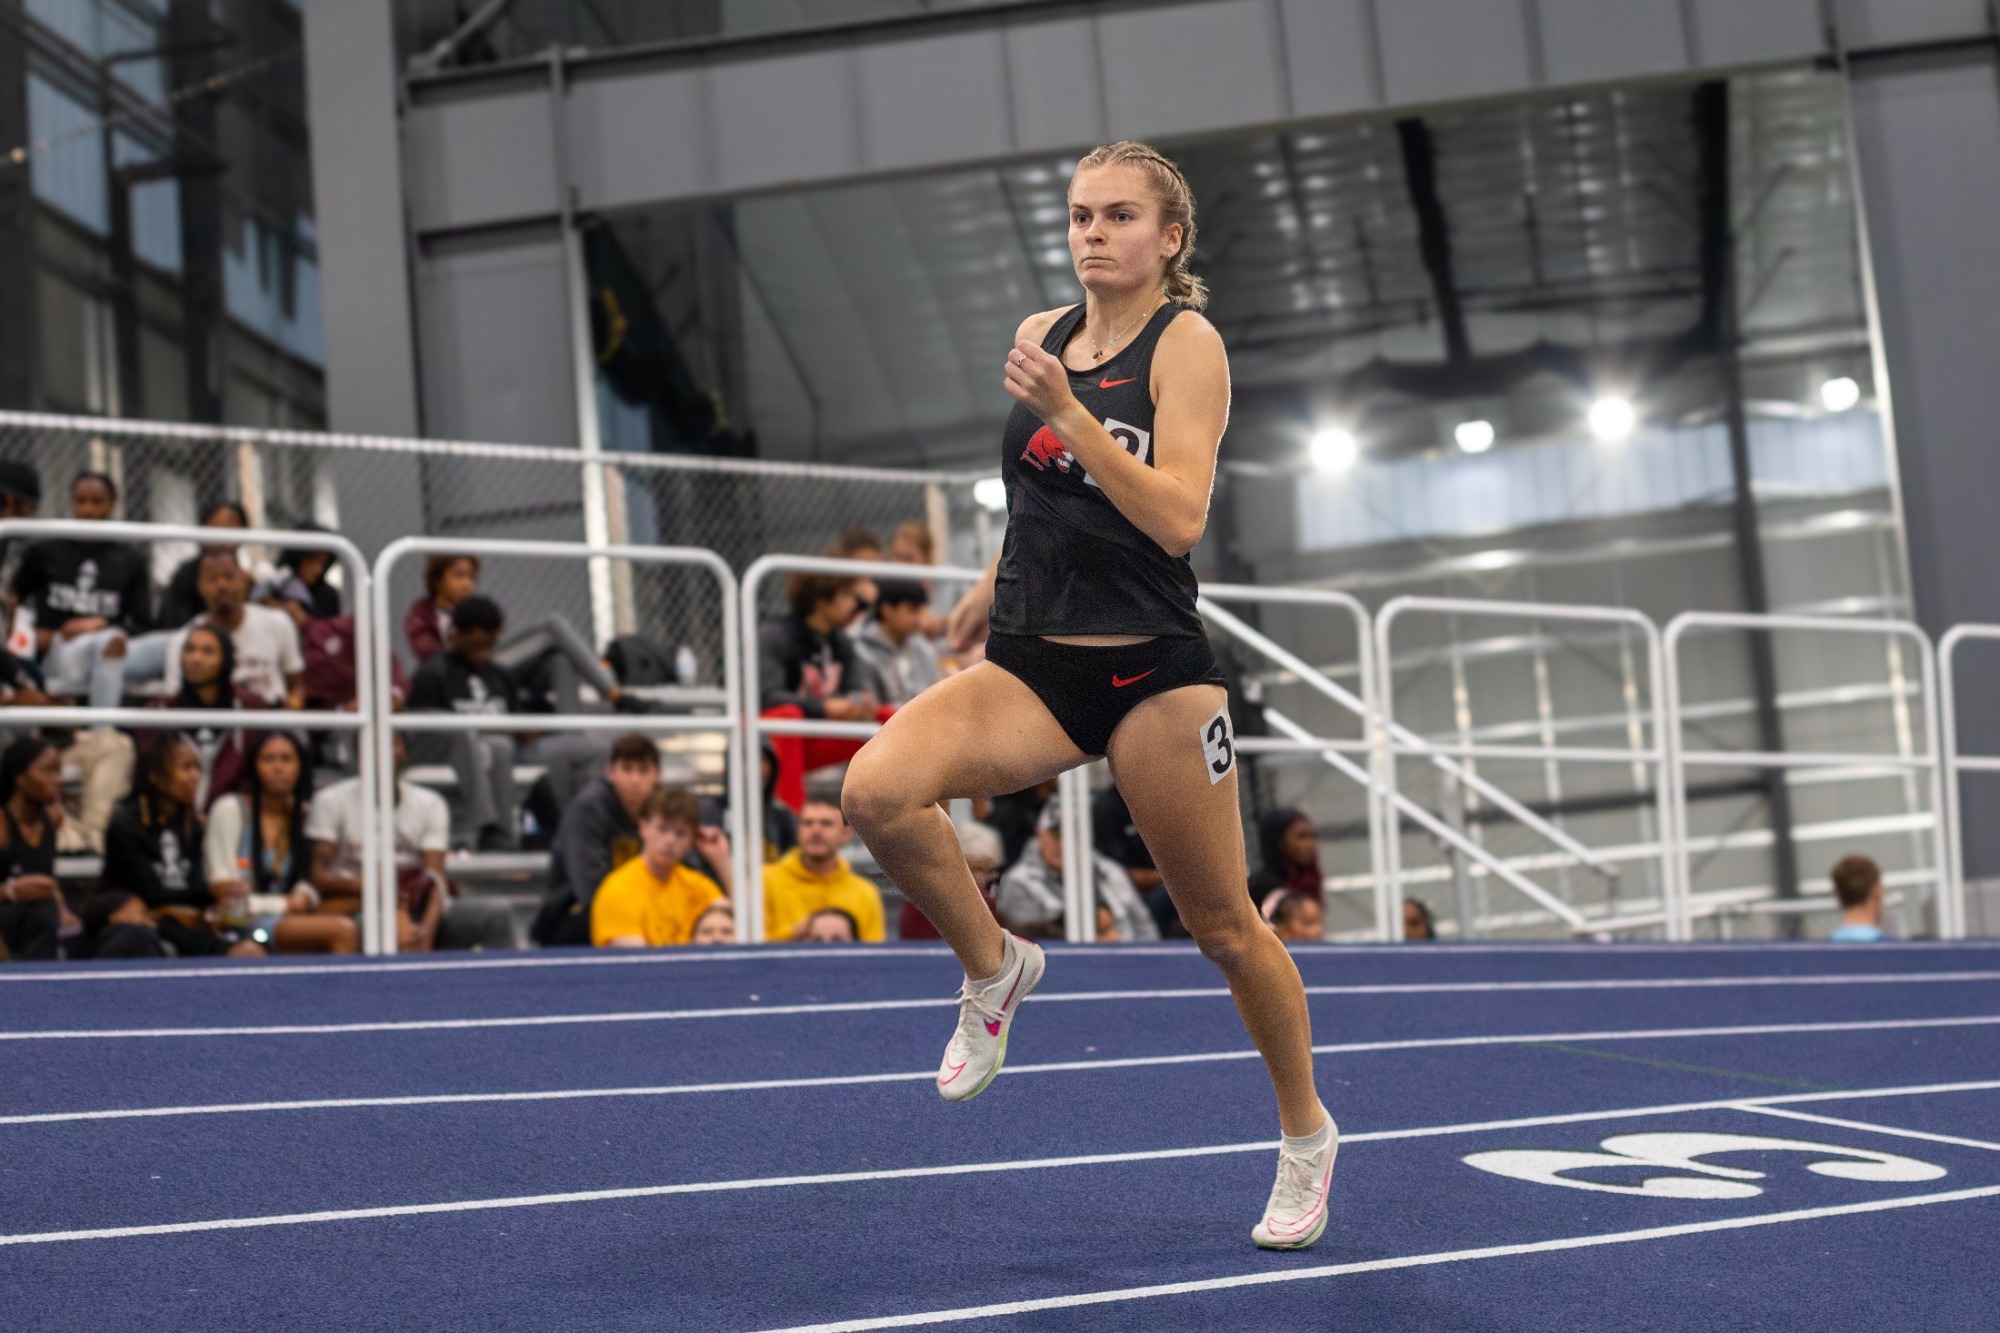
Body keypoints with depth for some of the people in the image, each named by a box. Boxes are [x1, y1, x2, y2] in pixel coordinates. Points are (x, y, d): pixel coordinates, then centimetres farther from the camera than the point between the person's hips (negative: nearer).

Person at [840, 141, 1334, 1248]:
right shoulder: (1042, 334, 10)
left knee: (1224, 928, 6)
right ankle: (992, 967, 1)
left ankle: (1306, 1134, 30)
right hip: (1029, 666, 4)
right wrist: (989, 591, 31)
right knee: (878, 788, -25)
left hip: (1152, 675, -4)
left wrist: (1067, 413, -25)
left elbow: (1178, 519, -19)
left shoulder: (1187, 343, -6)